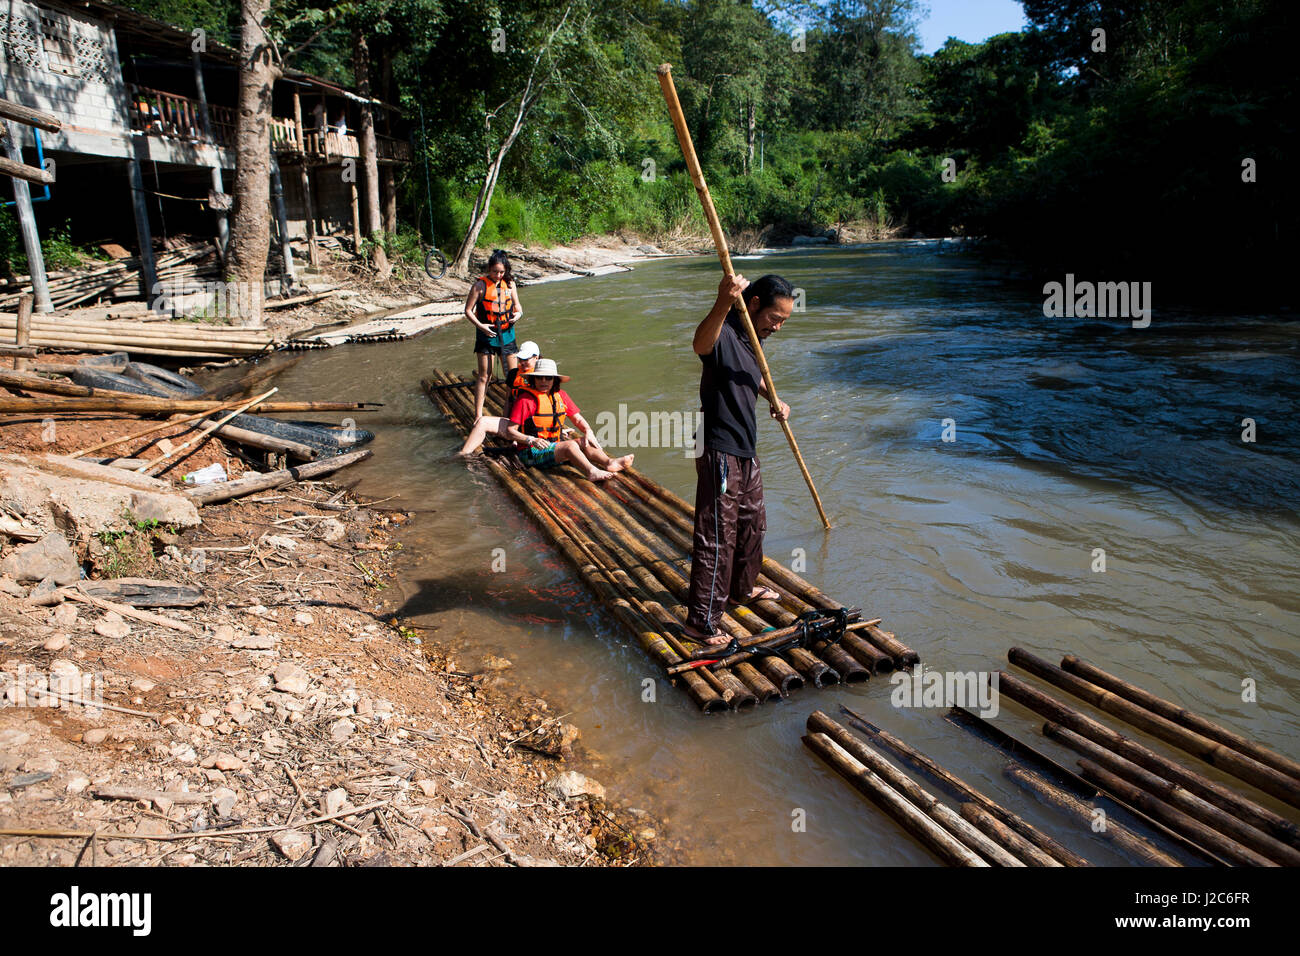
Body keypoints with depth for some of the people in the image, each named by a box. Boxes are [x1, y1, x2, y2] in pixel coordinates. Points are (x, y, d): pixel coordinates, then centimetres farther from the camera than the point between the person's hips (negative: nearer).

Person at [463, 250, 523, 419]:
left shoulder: (510, 284, 5)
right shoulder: (480, 285, -8)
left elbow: (517, 305, 16)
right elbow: (468, 310, -6)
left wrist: (518, 313, -8)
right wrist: (480, 325, -20)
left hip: (507, 334, 4)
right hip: (486, 335, -4)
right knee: (484, 375, -1)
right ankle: (478, 415, 6)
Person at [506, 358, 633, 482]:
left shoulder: (560, 395, 9)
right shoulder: (525, 399, -10)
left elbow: (578, 419, 15)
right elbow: (510, 431, -11)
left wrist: (588, 431, -7)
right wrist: (532, 440, -26)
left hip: (554, 446, 7)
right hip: (531, 453, -7)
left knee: (584, 442, -16)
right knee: (570, 445, -28)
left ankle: (609, 463, -40)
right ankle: (592, 472, -49)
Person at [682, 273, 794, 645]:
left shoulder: (751, 338, 11)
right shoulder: (725, 333, -20)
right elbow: (700, 344, -47)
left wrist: (775, 401, 13)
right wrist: (723, 303, -65)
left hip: (746, 450, 10)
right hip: (720, 451, -10)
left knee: (752, 523, 24)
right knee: (717, 537, -6)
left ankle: (743, 589, 46)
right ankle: (700, 623, 4)